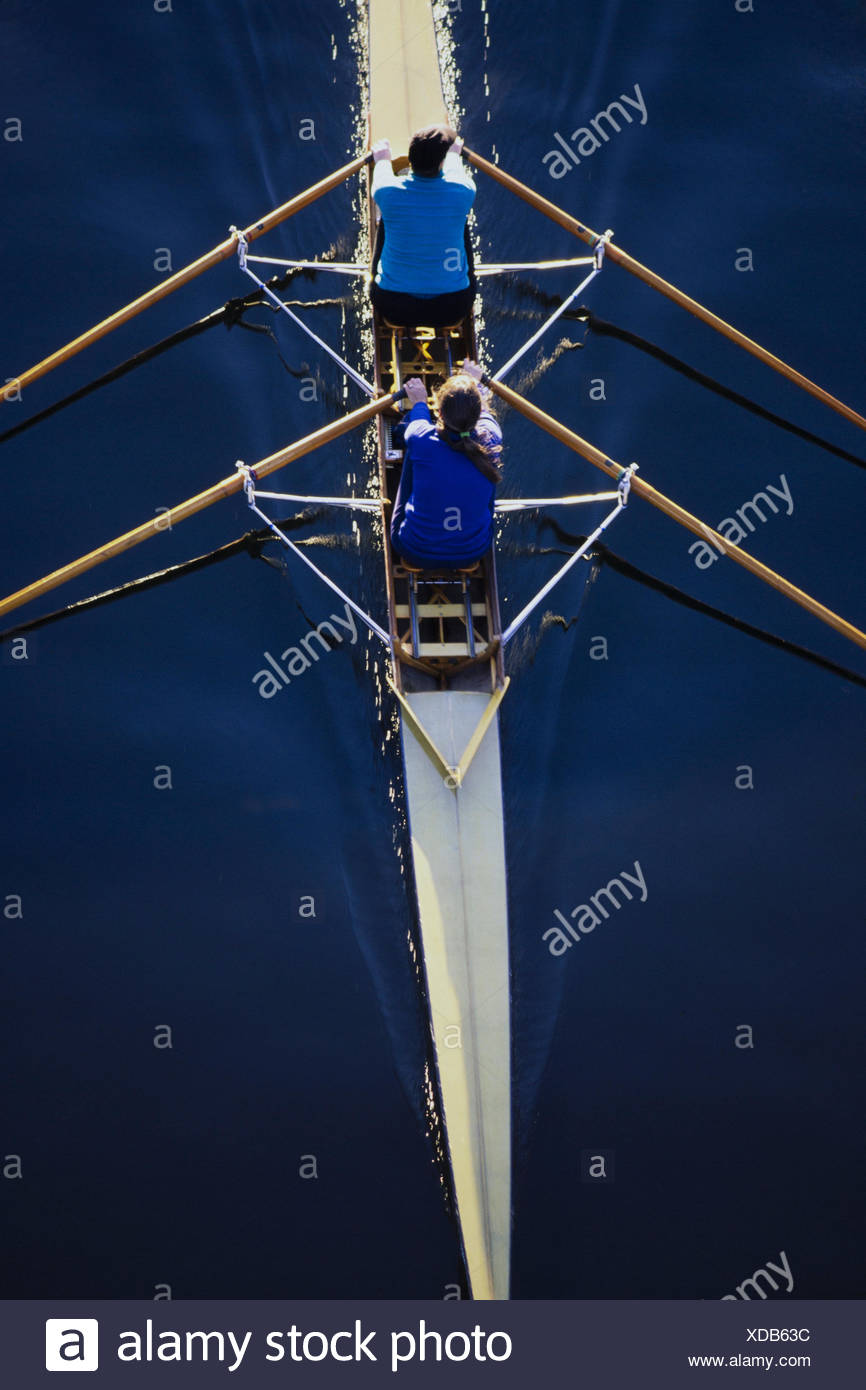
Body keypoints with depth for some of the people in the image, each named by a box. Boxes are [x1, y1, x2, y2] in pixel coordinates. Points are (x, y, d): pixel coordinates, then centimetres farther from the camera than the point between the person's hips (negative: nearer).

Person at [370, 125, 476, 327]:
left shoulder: (388, 192, -15)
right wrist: (453, 154, 38)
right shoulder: (461, 192, -14)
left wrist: (382, 158, 37)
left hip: (393, 308, 0)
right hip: (452, 309, 0)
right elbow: (456, 172, 14)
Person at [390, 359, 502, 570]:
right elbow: (484, 414, 8)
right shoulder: (490, 441, -19)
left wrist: (419, 402, 27)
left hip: (417, 555, -1)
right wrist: (475, 384, 28)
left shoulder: (421, 440, -24)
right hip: (473, 553, 1)